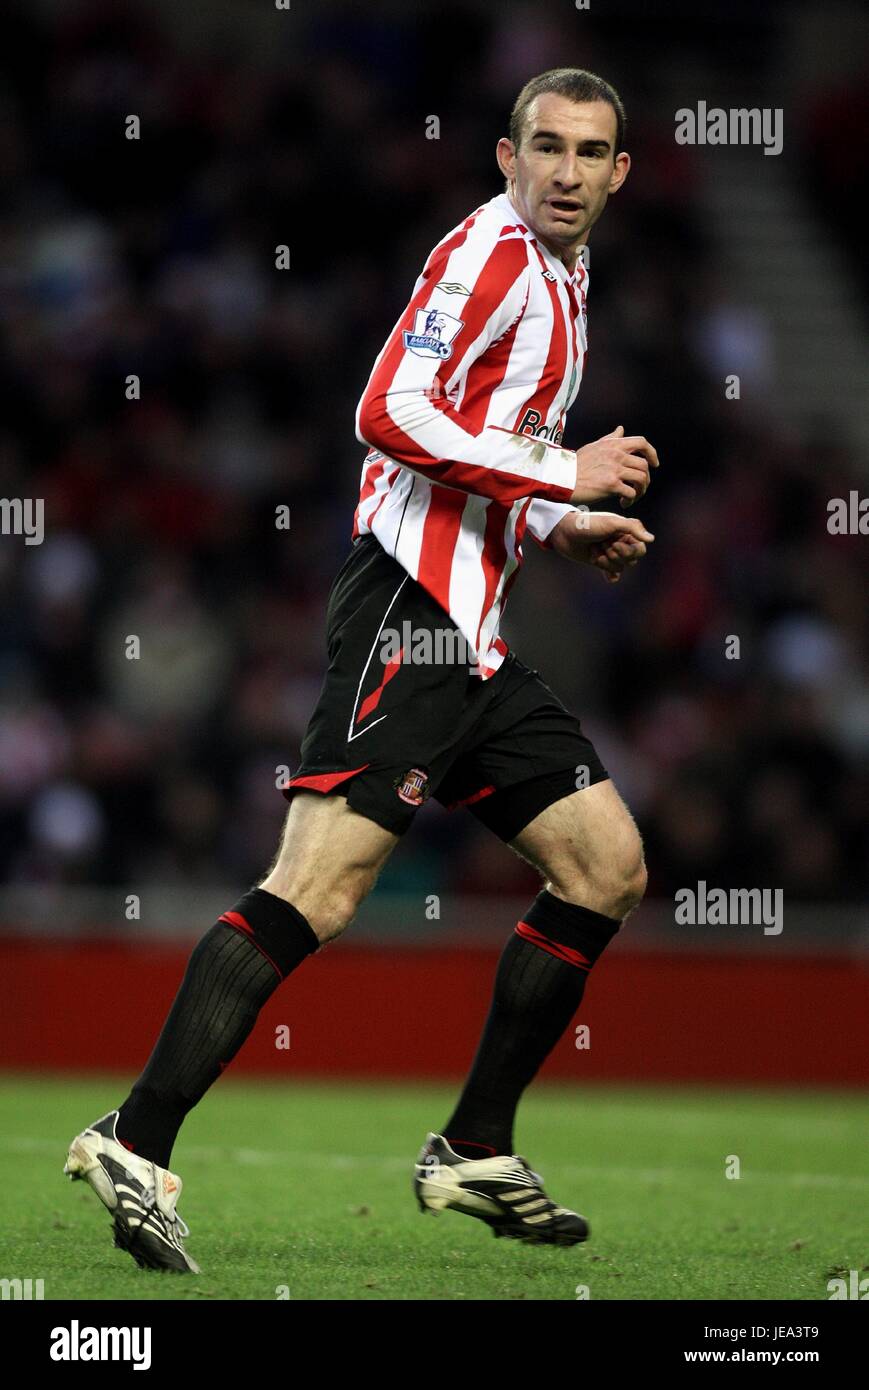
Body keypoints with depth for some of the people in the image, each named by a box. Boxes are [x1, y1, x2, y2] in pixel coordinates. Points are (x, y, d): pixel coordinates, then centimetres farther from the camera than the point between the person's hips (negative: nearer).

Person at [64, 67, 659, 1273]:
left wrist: (561, 530, 16)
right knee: (319, 888, -19)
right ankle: (138, 1144, -20)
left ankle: (475, 1152, 15)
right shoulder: (491, 247, -7)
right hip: (408, 611, -10)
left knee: (607, 866, 9)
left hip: (469, 630, 10)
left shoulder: (558, 281, 22)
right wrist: (566, 473, -16)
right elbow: (393, 415, -20)